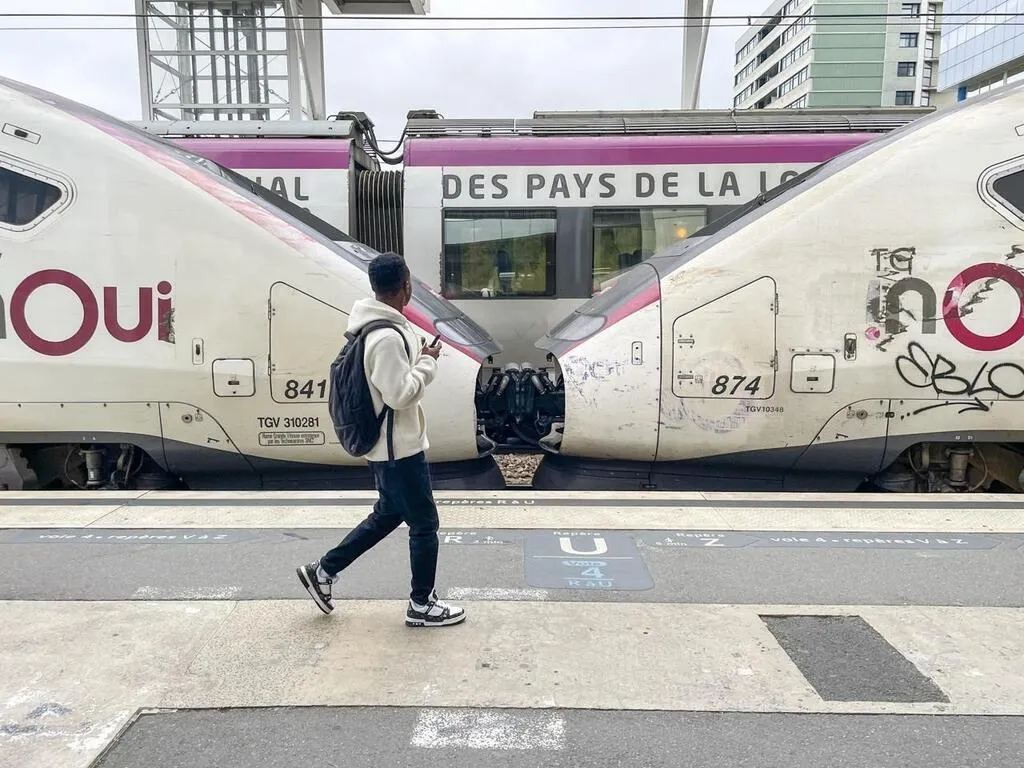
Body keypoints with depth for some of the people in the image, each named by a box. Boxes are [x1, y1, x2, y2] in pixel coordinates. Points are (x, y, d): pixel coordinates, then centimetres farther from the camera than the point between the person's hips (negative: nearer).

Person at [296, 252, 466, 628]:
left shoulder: (369, 325, 6)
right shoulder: (387, 337, -26)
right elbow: (400, 394, -25)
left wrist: (417, 355, 6)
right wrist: (428, 362, -15)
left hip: (384, 445, 10)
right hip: (399, 448, -10)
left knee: (388, 513, 24)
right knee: (424, 523, 6)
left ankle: (322, 571, 31)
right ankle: (421, 605, 21)